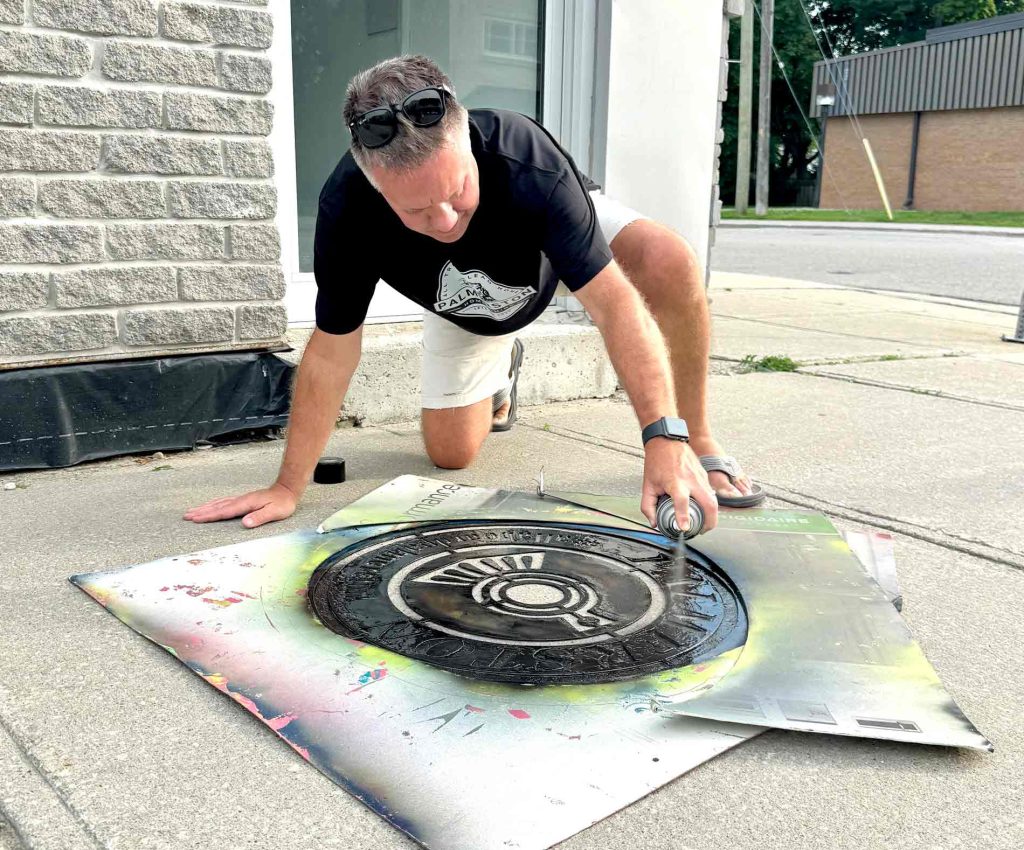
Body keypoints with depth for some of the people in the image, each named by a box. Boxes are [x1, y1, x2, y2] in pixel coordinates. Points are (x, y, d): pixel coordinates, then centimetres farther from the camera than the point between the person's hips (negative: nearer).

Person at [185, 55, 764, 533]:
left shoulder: (529, 160, -42)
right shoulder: (347, 209, -36)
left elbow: (612, 302, -42)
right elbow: (332, 350, -25)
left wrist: (665, 437, -52)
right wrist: (289, 487, -21)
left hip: (562, 235, -2)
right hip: (465, 310, 2)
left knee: (671, 263, -32)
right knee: (451, 454, 2)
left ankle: (697, 441, -11)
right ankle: (501, 368, 36)